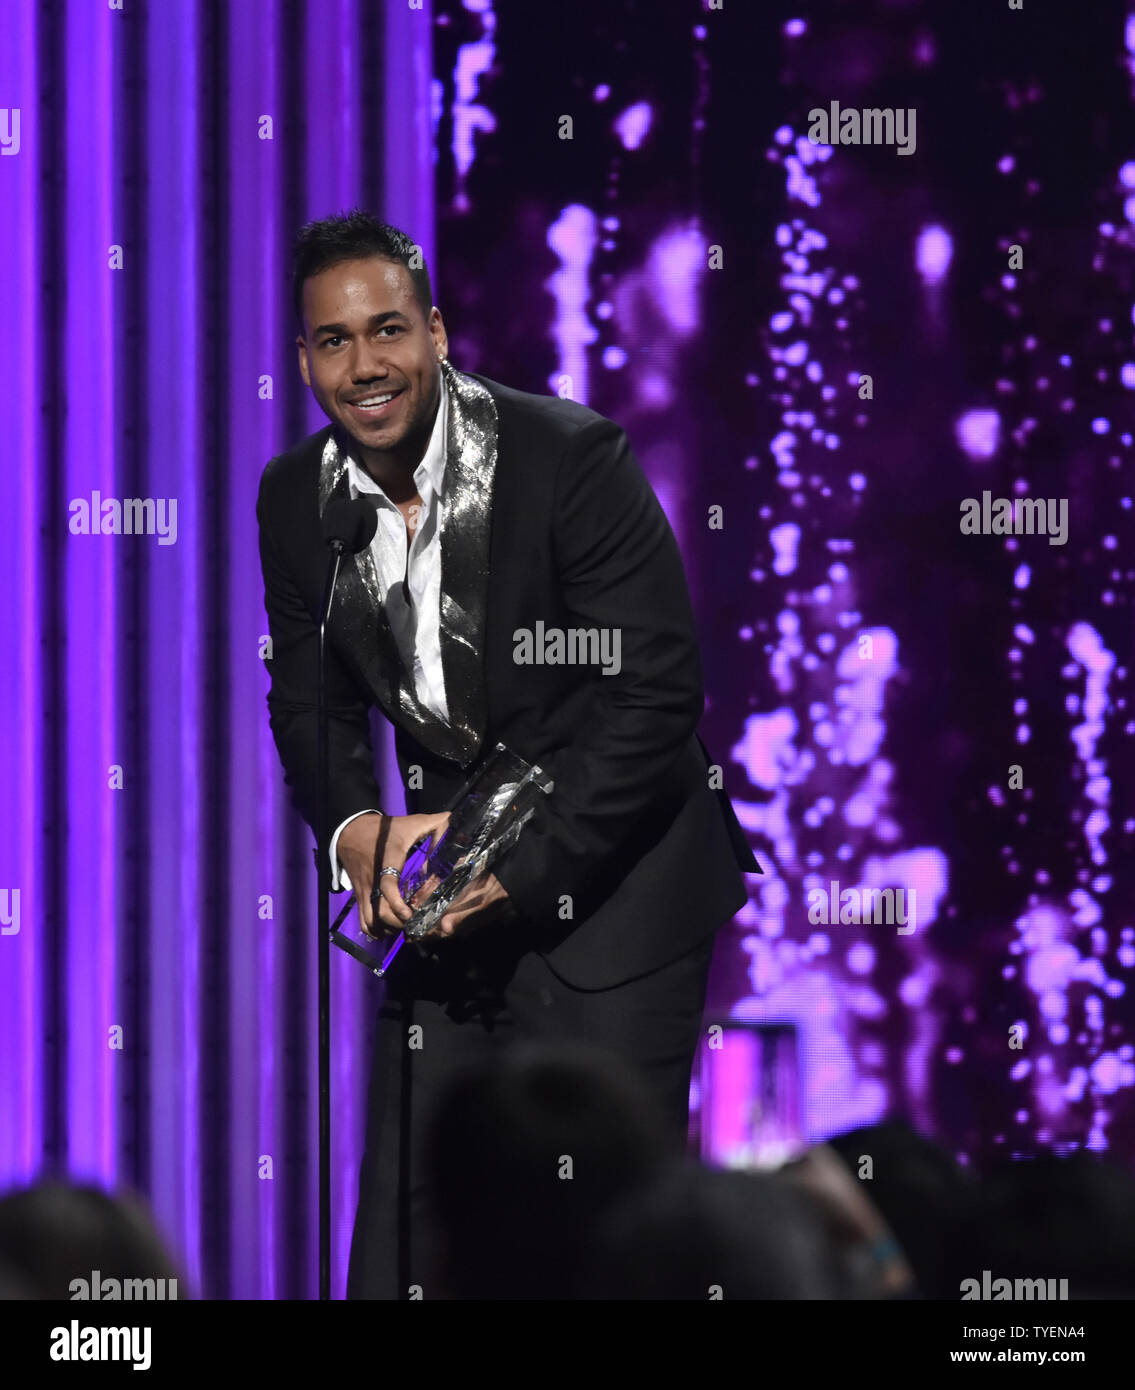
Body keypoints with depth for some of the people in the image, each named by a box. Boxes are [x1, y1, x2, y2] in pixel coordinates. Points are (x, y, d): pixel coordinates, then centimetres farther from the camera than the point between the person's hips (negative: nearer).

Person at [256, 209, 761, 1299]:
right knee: (408, 1197, 5)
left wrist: (525, 870, -22)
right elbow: (310, 698, 11)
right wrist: (355, 828, -11)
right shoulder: (296, 496, -1)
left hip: (614, 870, -5)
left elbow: (654, 695, -18)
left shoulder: (574, 455, -17)